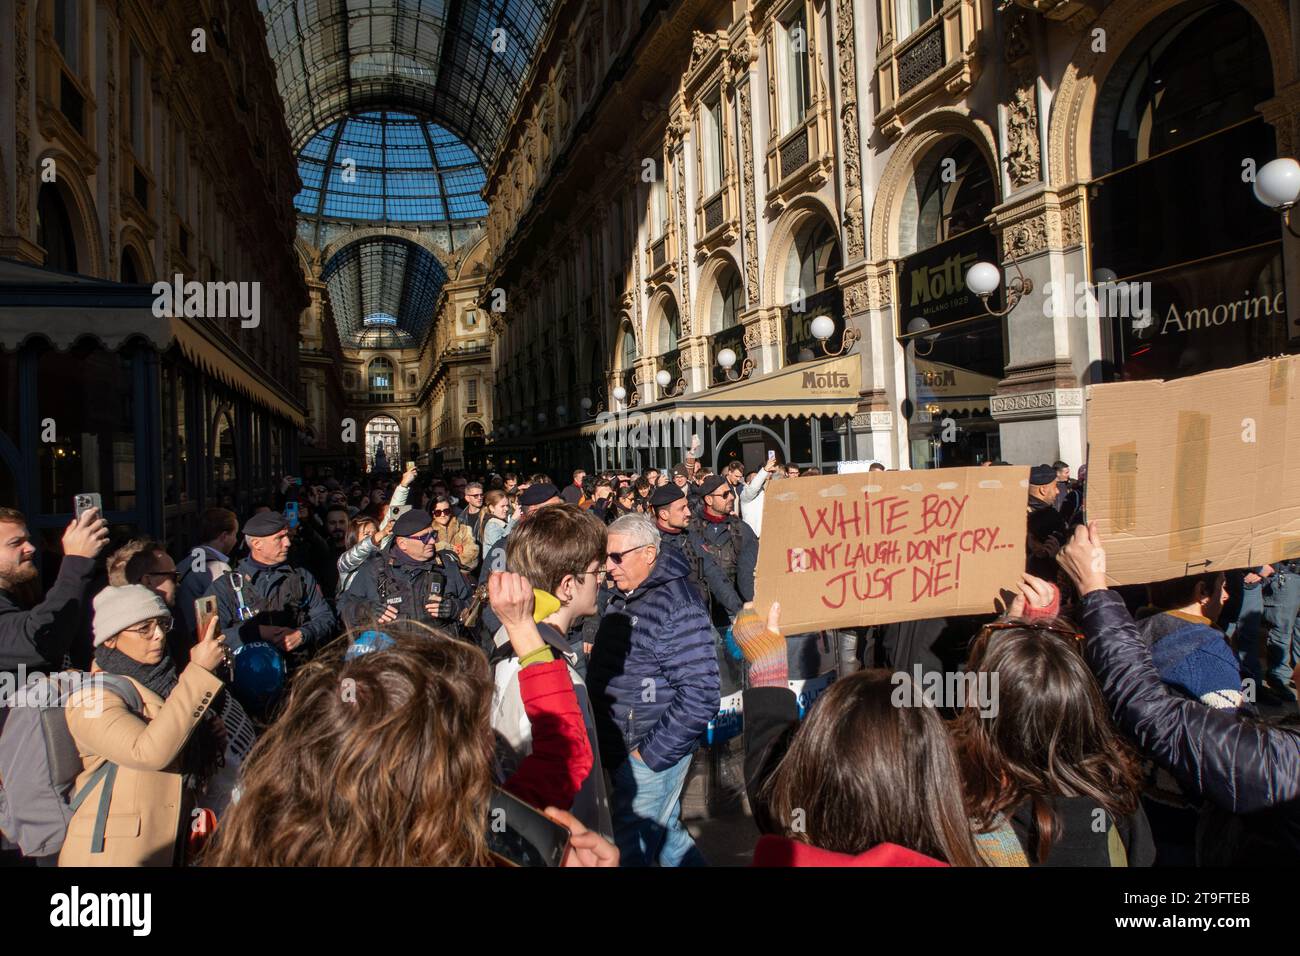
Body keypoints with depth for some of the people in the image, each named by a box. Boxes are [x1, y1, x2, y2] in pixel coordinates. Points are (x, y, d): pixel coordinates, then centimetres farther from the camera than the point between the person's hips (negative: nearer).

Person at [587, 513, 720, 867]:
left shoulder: (677, 606, -20)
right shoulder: (622, 596, 8)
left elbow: (700, 695, -25)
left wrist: (650, 753, -20)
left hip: (651, 755, -9)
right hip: (621, 748, 9)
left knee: (628, 851, -1)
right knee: (666, 833, 21)